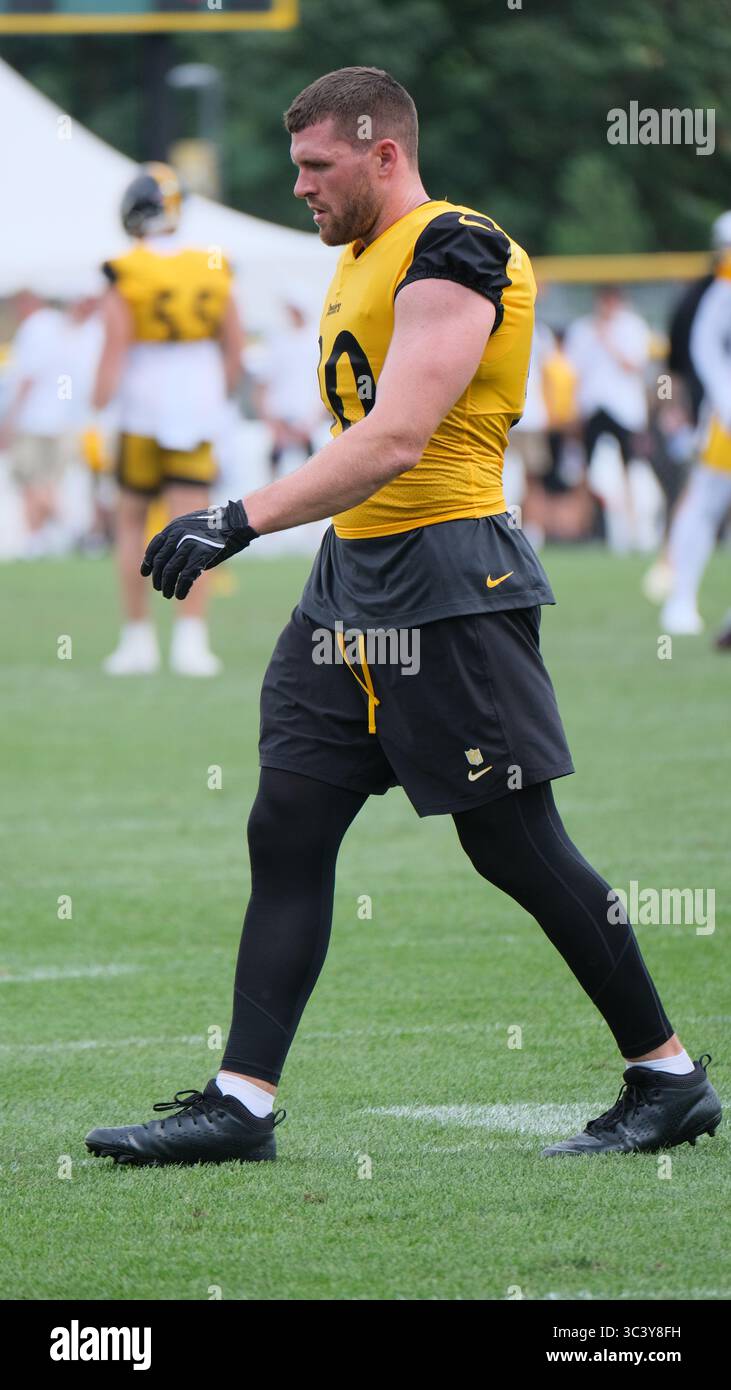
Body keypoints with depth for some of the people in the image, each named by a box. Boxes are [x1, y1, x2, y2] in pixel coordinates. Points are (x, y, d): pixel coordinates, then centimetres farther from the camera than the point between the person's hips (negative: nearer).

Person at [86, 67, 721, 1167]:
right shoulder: (362, 260, 16)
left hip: (446, 580, -9)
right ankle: (242, 1102, 3)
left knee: (514, 844, -4)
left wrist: (242, 521, -28)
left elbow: (397, 438, -24)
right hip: (351, 579, 9)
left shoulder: (452, 253, -14)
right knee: (287, 828, 2)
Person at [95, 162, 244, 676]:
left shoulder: (127, 276, -10)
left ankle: (139, 638, 13)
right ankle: (192, 635, -9)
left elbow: (114, 357, -13)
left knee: (132, 522, 13)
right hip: (197, 412, 2)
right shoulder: (213, 270, 1)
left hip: (143, 414, -2)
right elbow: (234, 352, 7)